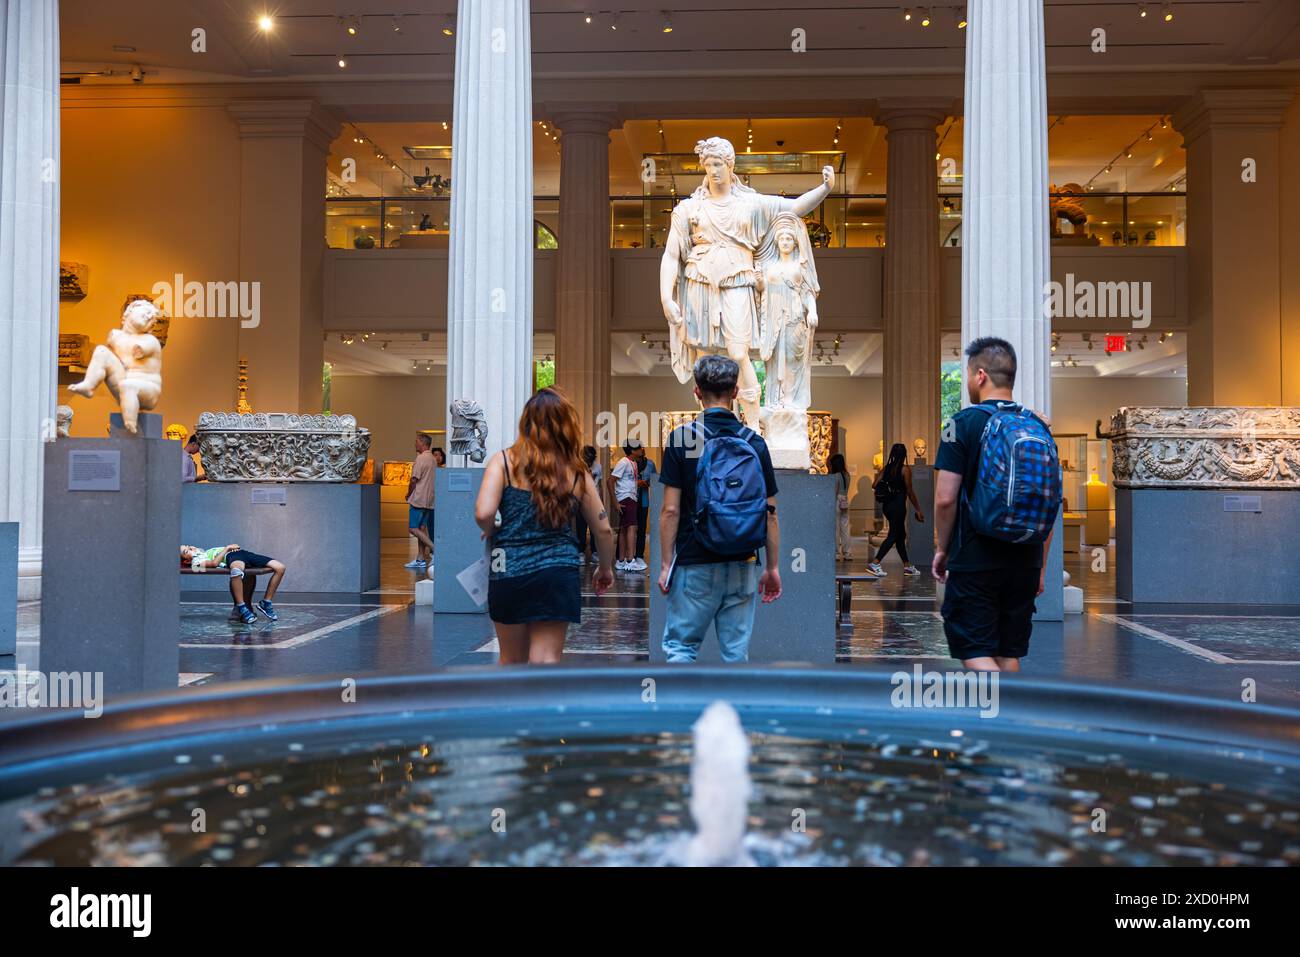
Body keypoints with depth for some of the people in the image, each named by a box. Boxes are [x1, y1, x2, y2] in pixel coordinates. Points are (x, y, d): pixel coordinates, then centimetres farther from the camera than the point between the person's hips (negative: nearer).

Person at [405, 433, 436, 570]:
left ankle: (434, 549, -14)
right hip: (429, 500, 9)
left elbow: (414, 479, -16)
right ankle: (420, 559, 10)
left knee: (412, 528, -7)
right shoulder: (433, 459, 14)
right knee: (422, 528, 9)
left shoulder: (421, 458, -14)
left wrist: (408, 494, 0)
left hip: (419, 498, -9)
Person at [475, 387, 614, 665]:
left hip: (508, 571, 1)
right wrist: (605, 568, 28)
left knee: (511, 660, 18)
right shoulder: (577, 473, 6)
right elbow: (603, 530, 11)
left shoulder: (504, 461, 1)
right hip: (558, 575, 0)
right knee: (545, 661, 2)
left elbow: (483, 514, -13)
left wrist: (491, 533, 10)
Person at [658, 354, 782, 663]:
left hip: (695, 565, -2)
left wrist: (666, 564, -1)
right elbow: (770, 513, 2)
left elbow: (671, 510, -10)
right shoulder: (755, 443, 0)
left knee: (680, 646, 8)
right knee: (737, 653, 10)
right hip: (743, 566, 3)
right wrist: (773, 568, 11)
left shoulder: (682, 438, -8)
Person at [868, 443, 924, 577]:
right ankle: (874, 563, -13)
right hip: (898, 505, -7)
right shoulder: (905, 469, -10)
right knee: (893, 535, -4)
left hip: (887, 505, 7)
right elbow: (909, 491, -9)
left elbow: (874, 485, -2)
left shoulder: (886, 468, 6)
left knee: (901, 534, 16)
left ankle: (907, 566, 22)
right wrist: (918, 509, -3)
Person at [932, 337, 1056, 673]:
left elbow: (946, 498, -14)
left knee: (976, 653, 0)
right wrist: (1040, 567, 17)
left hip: (974, 560, -5)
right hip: (1025, 561, 6)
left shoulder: (964, 422, -9)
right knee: (1009, 654, 14)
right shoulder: (1038, 425, 7)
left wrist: (942, 549, 1)